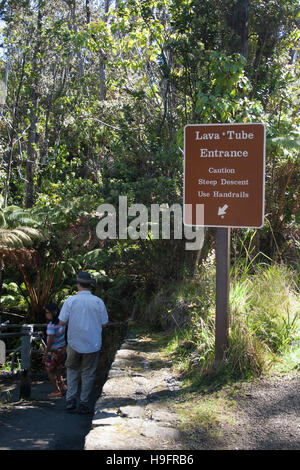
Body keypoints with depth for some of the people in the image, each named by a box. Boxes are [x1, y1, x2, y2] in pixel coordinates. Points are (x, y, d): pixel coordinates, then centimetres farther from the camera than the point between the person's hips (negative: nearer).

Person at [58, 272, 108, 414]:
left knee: (72, 370, 18)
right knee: (88, 374, 11)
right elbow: (104, 323, -2)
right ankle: (84, 404, 14)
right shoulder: (98, 302, -7)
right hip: (92, 344, 0)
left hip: (74, 343, 0)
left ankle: (71, 400, 8)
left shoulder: (70, 301, -9)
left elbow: (62, 321, -7)